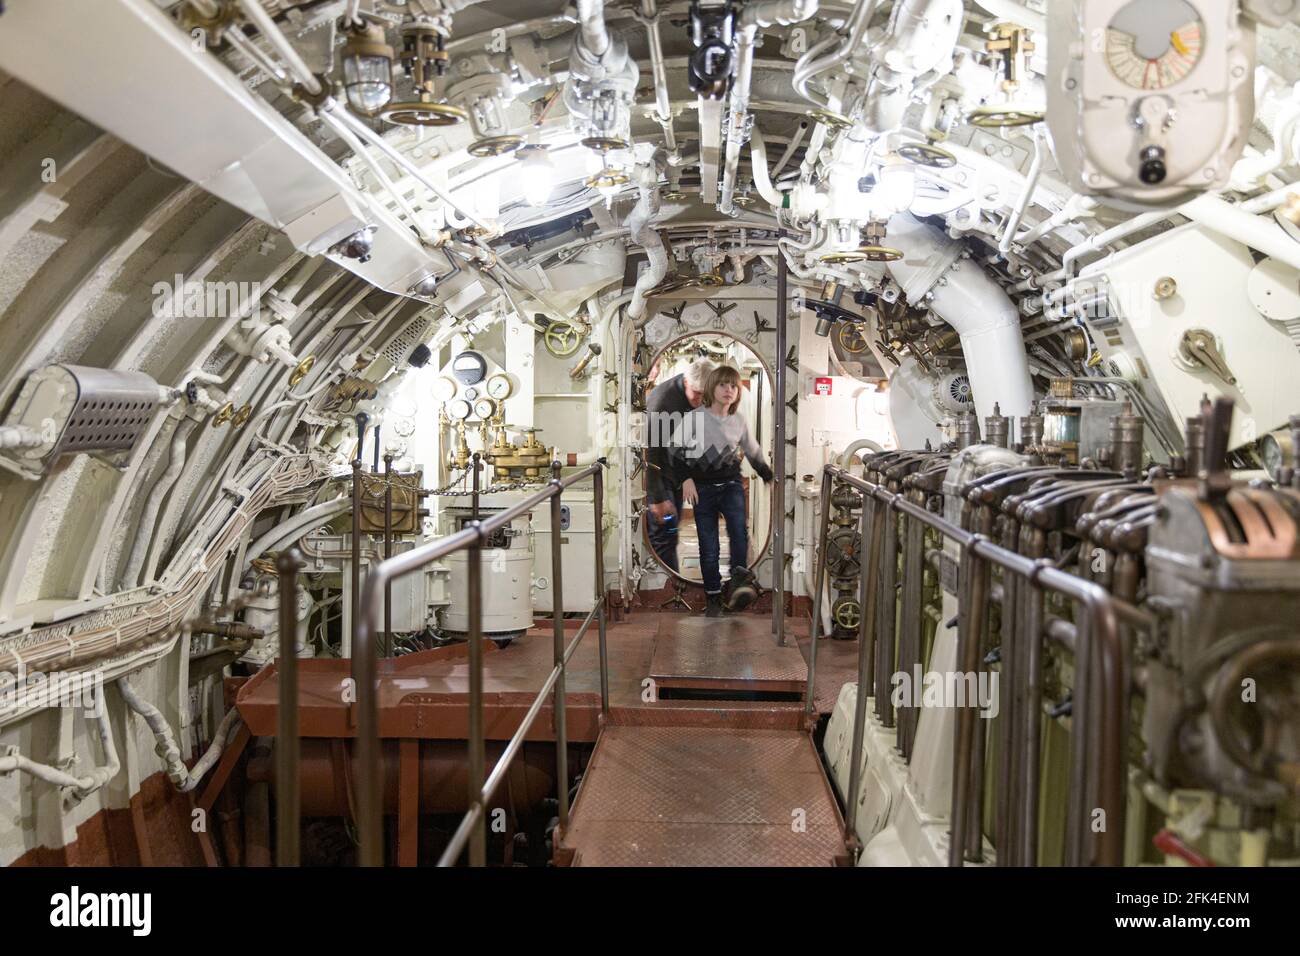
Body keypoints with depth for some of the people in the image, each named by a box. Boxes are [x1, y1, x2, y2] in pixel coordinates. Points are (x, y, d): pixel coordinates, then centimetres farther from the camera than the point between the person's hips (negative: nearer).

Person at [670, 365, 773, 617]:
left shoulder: (739, 421, 4)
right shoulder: (695, 417, -5)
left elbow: (754, 452, 18)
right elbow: (677, 449, -3)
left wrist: (770, 477, 17)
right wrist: (686, 478, -12)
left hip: (730, 483, 2)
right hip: (702, 487, -1)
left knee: (738, 527, -30)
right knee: (708, 547, 1)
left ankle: (739, 576, -23)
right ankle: (714, 598, 12)